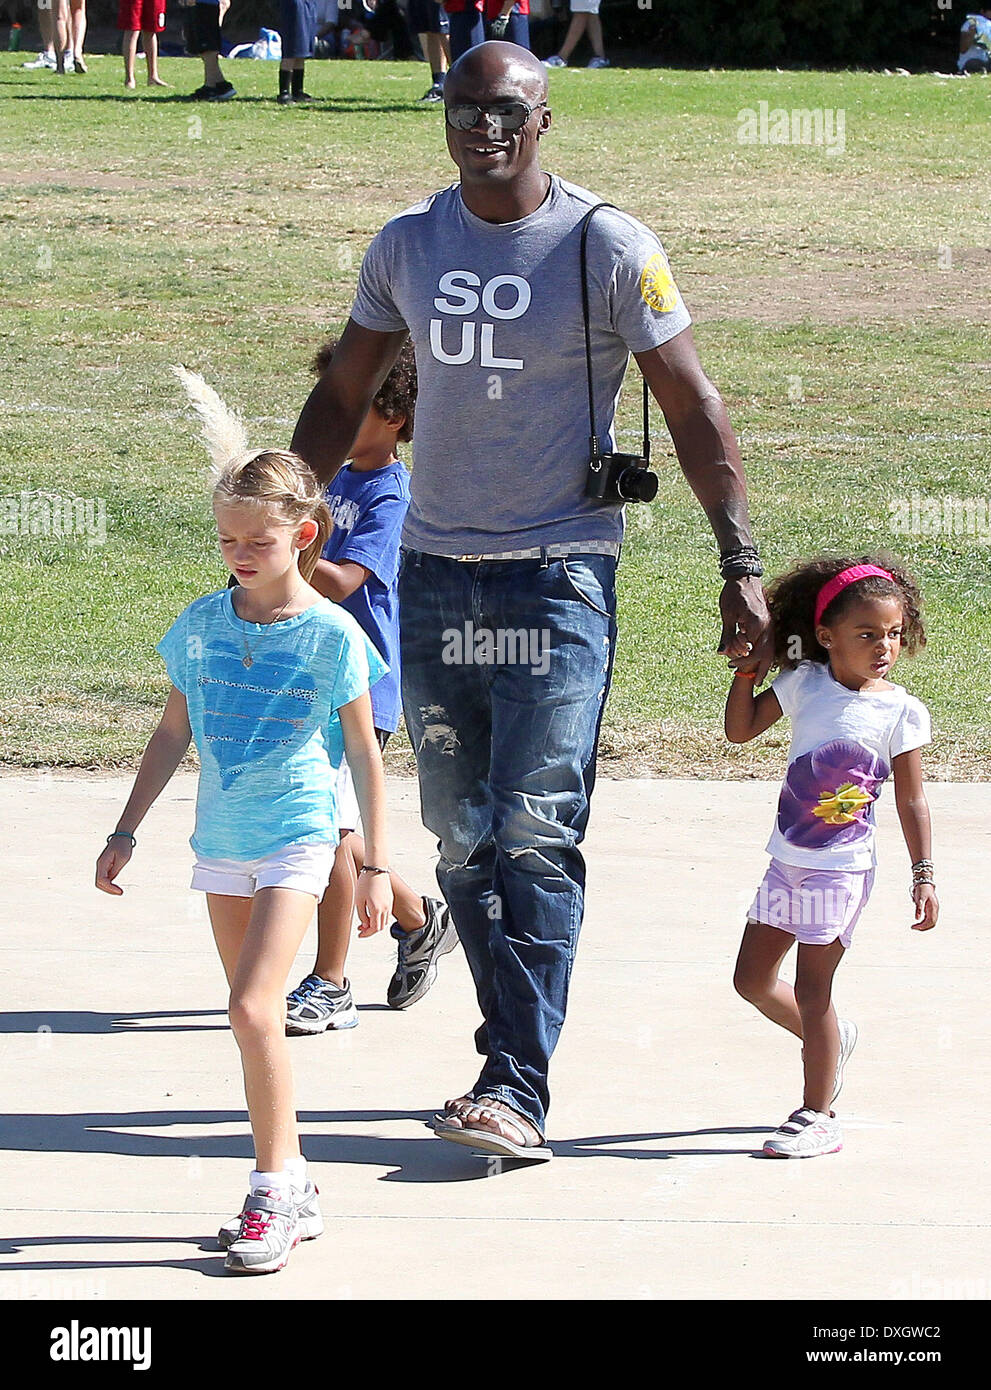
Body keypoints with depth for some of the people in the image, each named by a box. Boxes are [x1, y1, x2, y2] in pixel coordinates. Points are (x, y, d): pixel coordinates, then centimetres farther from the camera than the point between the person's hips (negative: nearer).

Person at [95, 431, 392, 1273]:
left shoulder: (332, 635, -8)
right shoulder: (202, 625, 3)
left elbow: (364, 753, -2)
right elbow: (173, 736, 13)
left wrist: (377, 866, -2)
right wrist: (127, 831, 11)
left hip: (297, 837, -5)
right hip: (222, 840, 5)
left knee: (253, 1009, -17)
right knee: (258, 1019, 8)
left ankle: (273, 1191, -9)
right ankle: (292, 1188, 16)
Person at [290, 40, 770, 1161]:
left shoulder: (610, 249, -5)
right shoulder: (407, 247, 7)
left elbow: (693, 409, -2)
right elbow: (342, 399, 17)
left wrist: (740, 562, -8)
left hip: (559, 574, -5)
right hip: (432, 572, 5)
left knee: (536, 836, -11)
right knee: (464, 838, 6)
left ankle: (519, 1089, -12)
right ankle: (515, 1056, 17)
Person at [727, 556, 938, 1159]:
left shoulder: (902, 712, -9)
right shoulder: (805, 683, 0)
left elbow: (912, 802, -6)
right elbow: (740, 729, 8)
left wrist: (924, 874, -10)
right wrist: (746, 667, -4)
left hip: (842, 867, -5)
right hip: (788, 860, 5)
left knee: (812, 987, -4)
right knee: (753, 980, 12)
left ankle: (818, 1116, 6)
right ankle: (832, 1040, 38)